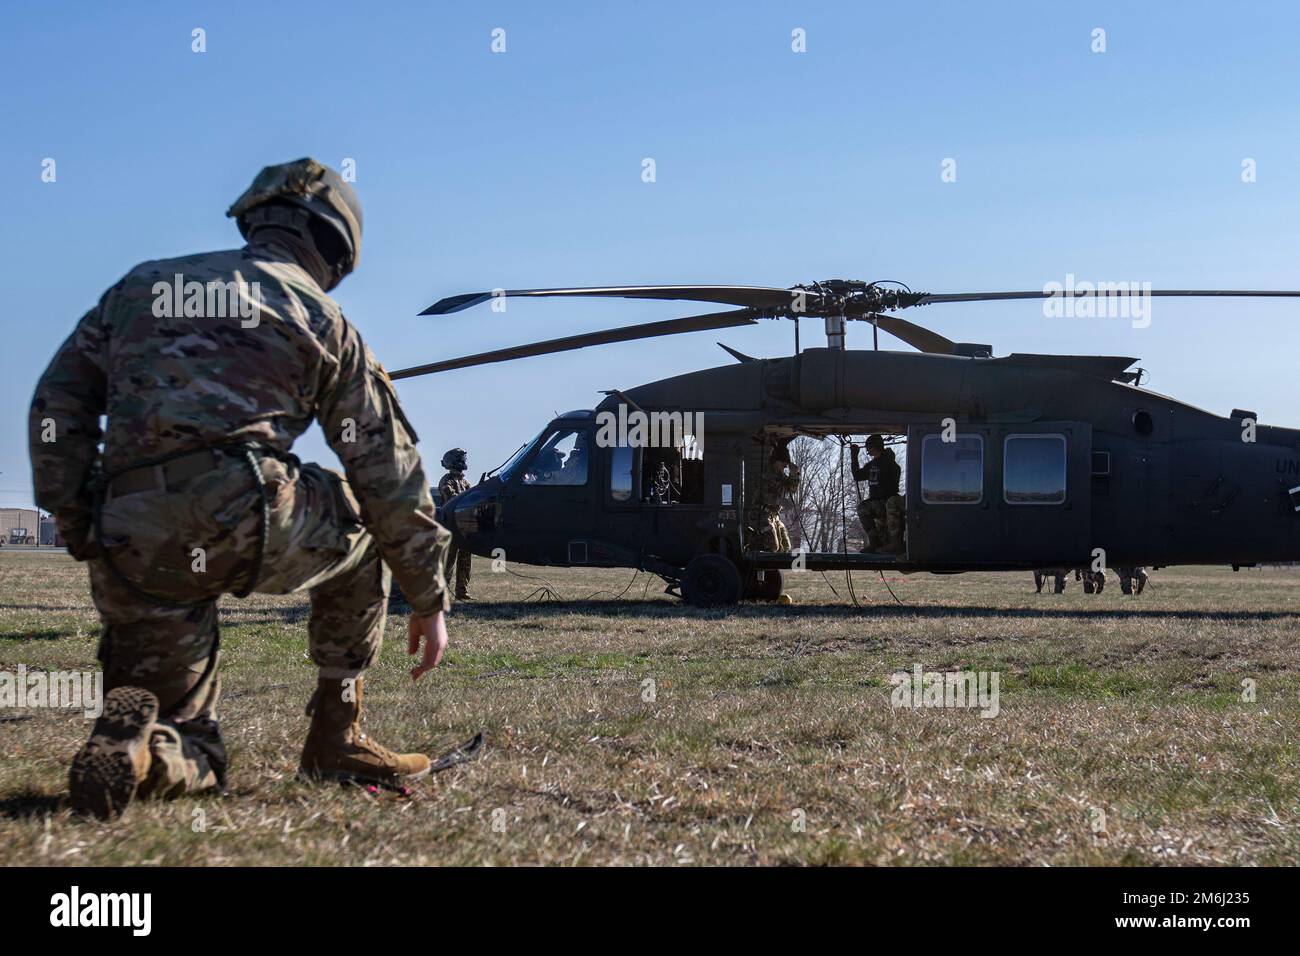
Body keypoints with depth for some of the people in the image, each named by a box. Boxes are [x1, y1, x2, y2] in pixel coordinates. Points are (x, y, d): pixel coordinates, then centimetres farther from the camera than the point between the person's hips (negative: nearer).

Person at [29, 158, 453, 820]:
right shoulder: (322, 320, 17)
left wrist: (81, 535, 17)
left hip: (132, 551, 4)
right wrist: (429, 598, 24)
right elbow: (389, 469, 17)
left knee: (194, 761, 20)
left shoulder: (142, 284, 28)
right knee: (363, 523, 31)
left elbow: (58, 406, 18)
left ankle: (132, 740, -17)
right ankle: (336, 737, 23)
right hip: (241, 519, -4)